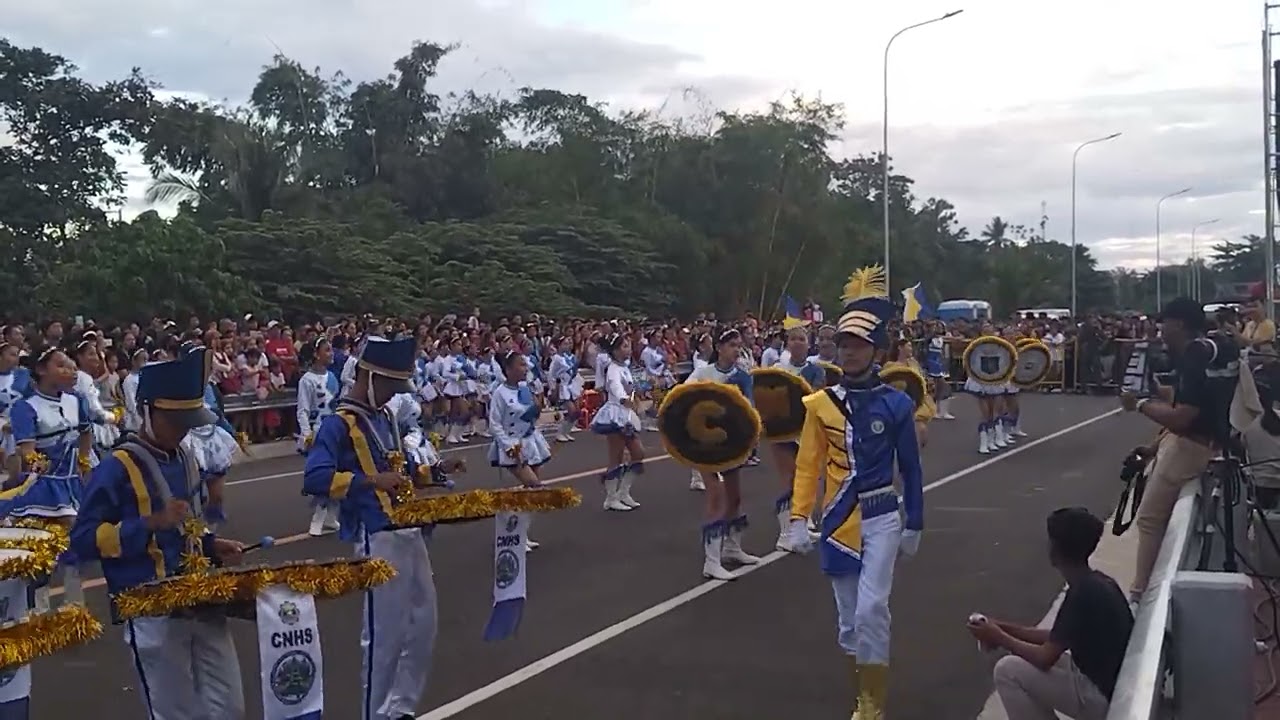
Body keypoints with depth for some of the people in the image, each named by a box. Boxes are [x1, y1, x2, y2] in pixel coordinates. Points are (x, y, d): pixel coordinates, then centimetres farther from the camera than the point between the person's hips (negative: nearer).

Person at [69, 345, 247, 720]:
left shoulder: (185, 461, 10)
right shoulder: (117, 468, -12)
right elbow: (84, 540, -15)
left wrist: (211, 545, 5)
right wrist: (152, 524, -23)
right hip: (153, 613, -6)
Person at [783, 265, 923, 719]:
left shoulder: (896, 403, -6)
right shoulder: (820, 404, -2)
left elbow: (910, 468, 1)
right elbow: (808, 465, 1)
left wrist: (914, 525, 3)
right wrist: (799, 519, -6)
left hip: (881, 519, -2)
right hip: (838, 520, 3)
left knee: (871, 610, -11)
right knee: (848, 616, 11)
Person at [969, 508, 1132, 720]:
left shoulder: (1082, 593, -24)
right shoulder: (1097, 583, 5)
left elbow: (1045, 658, -20)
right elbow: (1057, 639, 14)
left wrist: (1000, 638, -6)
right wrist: (1006, 629, 10)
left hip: (1103, 696, -9)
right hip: (1110, 687, 9)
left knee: (1008, 671, -7)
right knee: (1027, 662, 19)